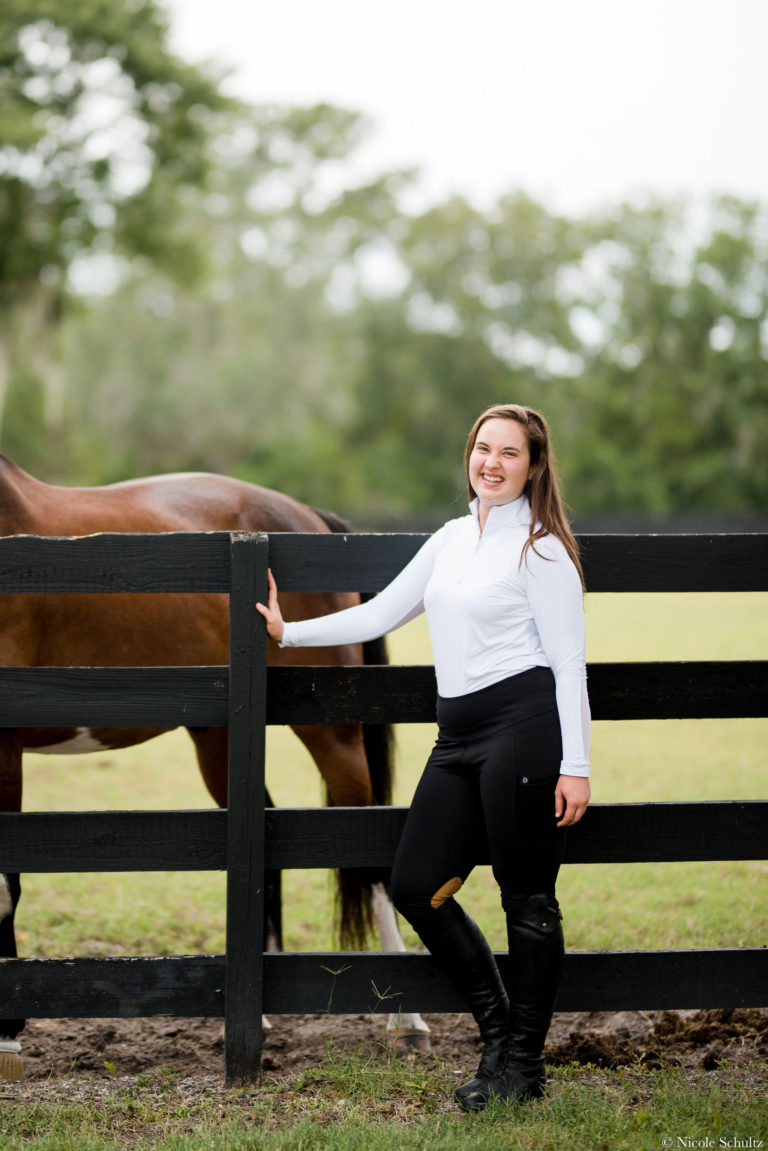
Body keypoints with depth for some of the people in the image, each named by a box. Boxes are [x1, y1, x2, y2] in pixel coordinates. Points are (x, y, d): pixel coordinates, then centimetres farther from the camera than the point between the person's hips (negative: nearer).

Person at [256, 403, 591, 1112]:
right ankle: (498, 1028, 19)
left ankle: (522, 1065, 11)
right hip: (458, 736, 8)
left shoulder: (541, 550, -5)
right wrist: (289, 633, 24)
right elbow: (381, 615, 23)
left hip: (524, 727, -8)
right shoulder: (452, 540, 16)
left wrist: (575, 767, -14)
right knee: (415, 885, 6)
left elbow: (570, 664, -8)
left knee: (527, 900, -1)